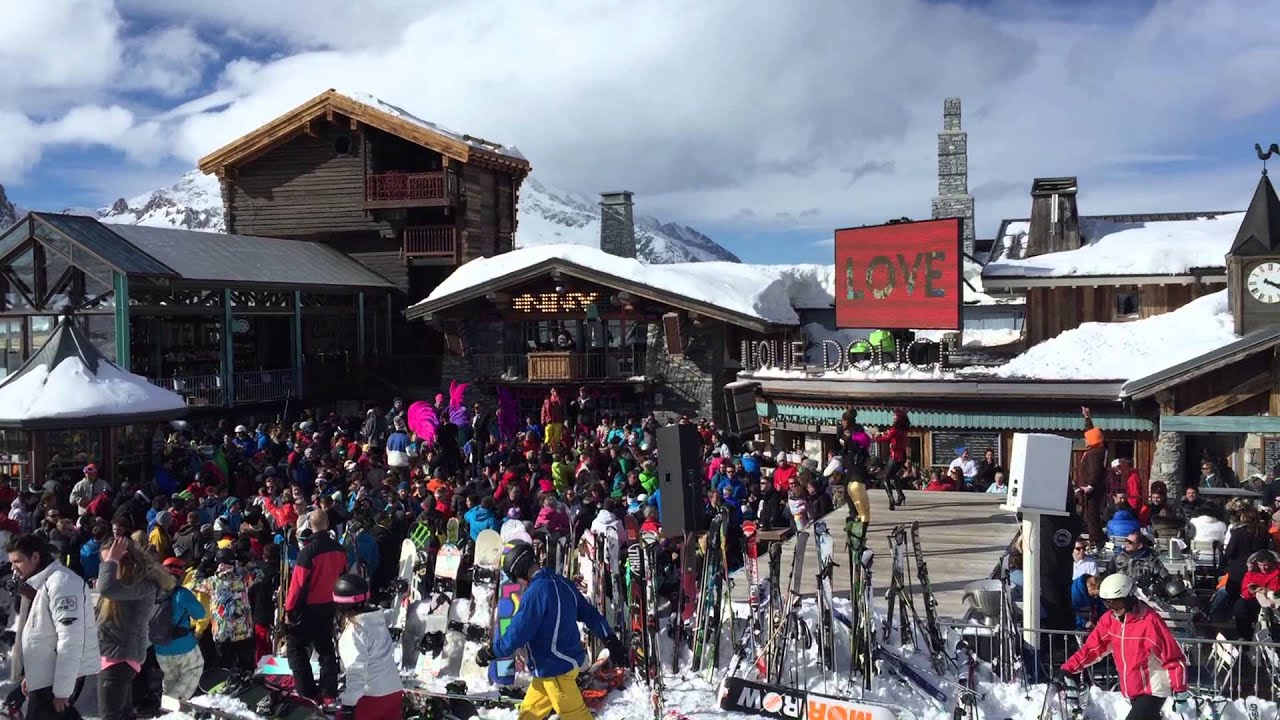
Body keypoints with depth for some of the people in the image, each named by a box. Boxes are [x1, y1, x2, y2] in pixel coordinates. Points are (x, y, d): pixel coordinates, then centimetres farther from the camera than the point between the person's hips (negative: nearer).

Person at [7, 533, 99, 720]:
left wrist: (62, 689, -20)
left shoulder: (61, 583, -17)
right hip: (42, 677, 9)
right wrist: (29, 674, 19)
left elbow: (71, 640, -22)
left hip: (58, 679, -9)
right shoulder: (39, 583, 14)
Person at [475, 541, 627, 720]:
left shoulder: (535, 592, -23)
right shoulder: (562, 583, 4)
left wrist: (488, 652, -4)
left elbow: (516, 634, -20)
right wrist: (611, 641, 20)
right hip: (568, 661, 9)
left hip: (556, 668, -9)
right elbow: (590, 613, 12)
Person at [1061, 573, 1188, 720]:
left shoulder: (1149, 621, -22)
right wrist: (1068, 668, -14)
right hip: (1131, 692, 7)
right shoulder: (1109, 619, -3)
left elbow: (1173, 658, -16)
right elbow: (1092, 646, -2)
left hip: (1152, 691, -7)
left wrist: (1180, 693, -14)